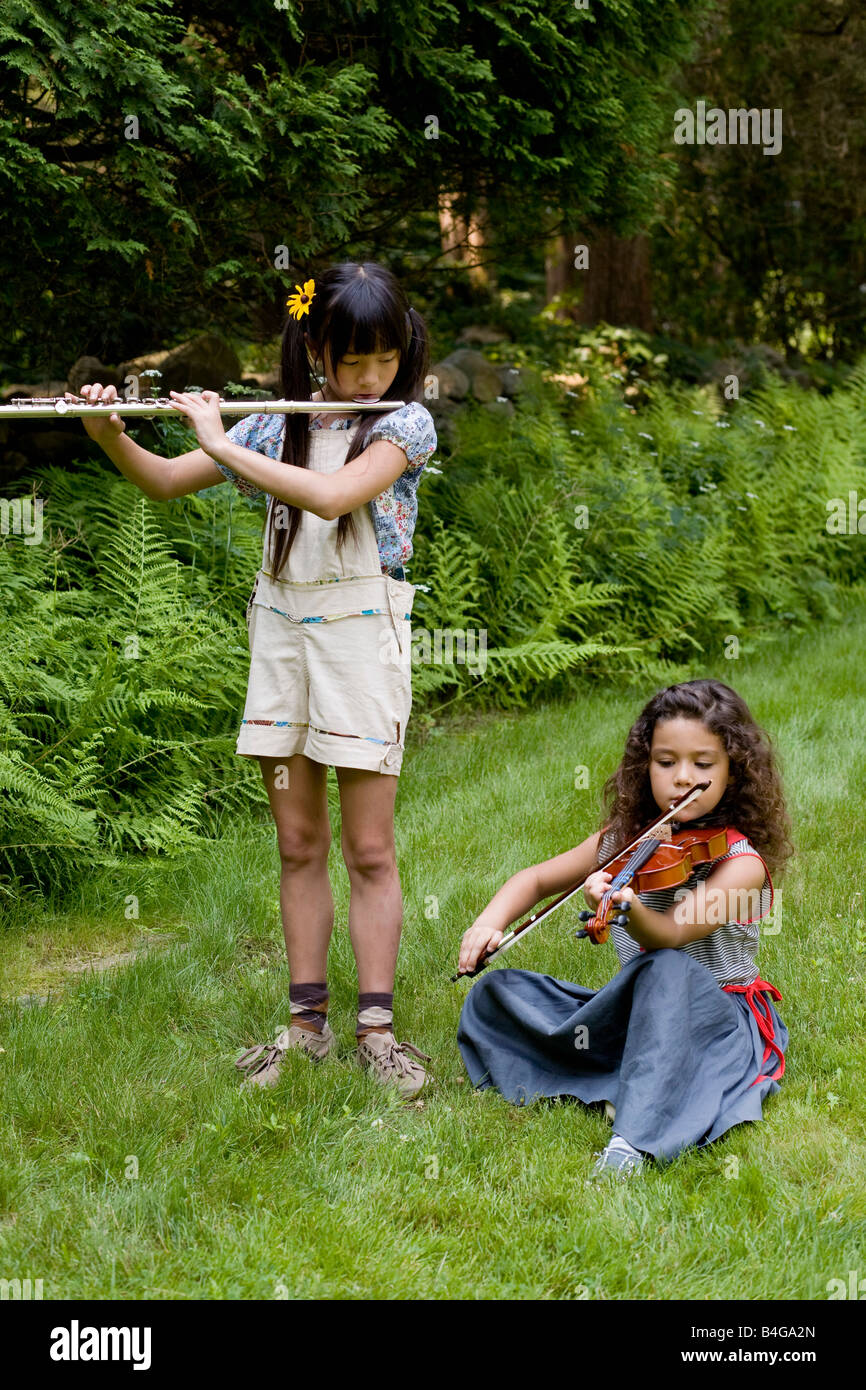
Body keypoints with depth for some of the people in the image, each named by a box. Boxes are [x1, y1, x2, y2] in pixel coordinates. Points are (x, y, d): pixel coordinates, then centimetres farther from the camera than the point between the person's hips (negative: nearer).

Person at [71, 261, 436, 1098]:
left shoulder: (407, 423, -6)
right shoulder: (279, 424, 8)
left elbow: (332, 495, -23)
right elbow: (164, 483, 11)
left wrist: (221, 444, -17)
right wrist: (109, 434, -9)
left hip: (361, 636, -4)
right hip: (280, 632, 4)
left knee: (368, 850, -2)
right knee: (298, 845, 7)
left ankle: (376, 1029, 4)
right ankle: (307, 1022, 14)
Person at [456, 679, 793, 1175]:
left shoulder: (741, 863, -15)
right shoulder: (626, 840, 2)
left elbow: (669, 935, -30)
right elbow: (537, 879, 10)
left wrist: (629, 909, -54)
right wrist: (491, 921, -12)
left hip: (716, 1015, -6)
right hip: (633, 1007, 6)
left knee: (668, 972, -40)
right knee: (494, 993, -7)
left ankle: (637, 1136, -47)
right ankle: (615, 1090, -19)